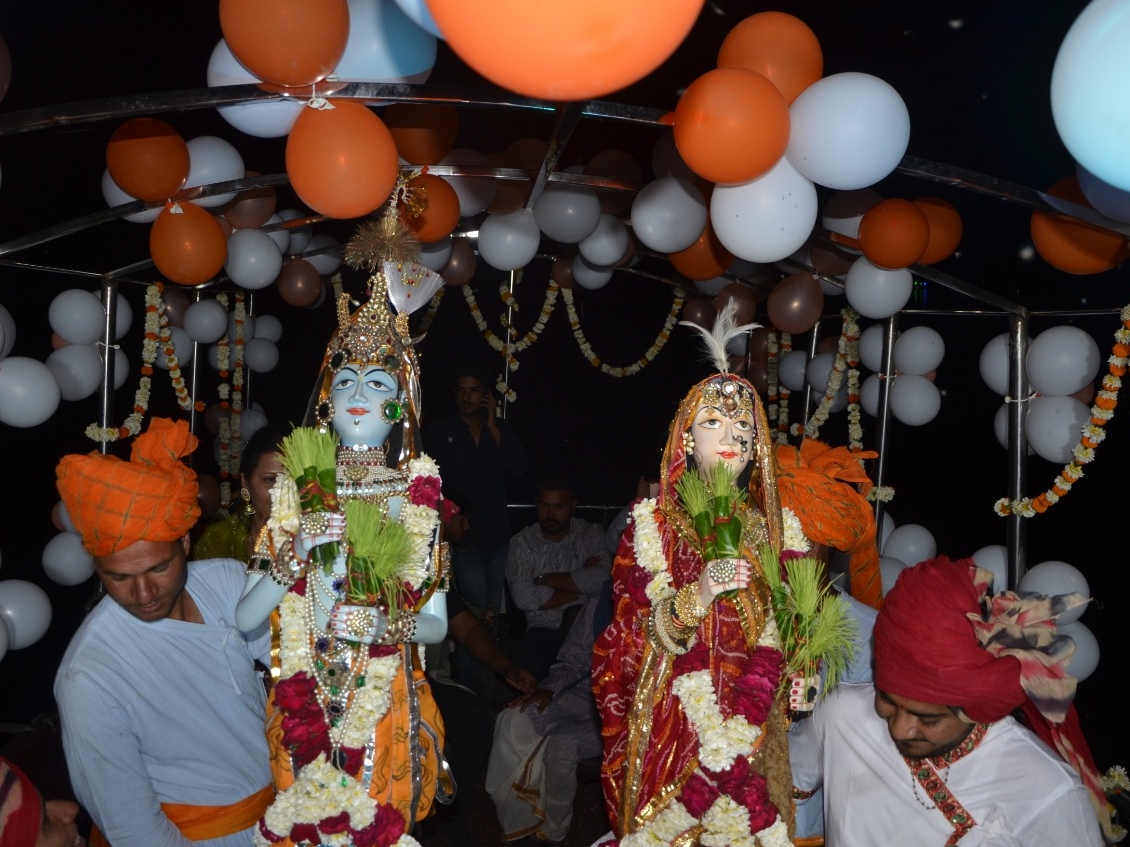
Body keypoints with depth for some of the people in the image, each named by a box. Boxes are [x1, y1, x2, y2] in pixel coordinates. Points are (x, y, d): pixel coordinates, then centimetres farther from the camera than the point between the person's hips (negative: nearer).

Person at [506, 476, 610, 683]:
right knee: (522, 656, -33)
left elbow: (602, 579, -15)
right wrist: (578, 585, -7)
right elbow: (522, 597, -10)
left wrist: (543, 579, -8)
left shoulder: (592, 534, 5)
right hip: (542, 629, 0)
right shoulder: (522, 542, 6)